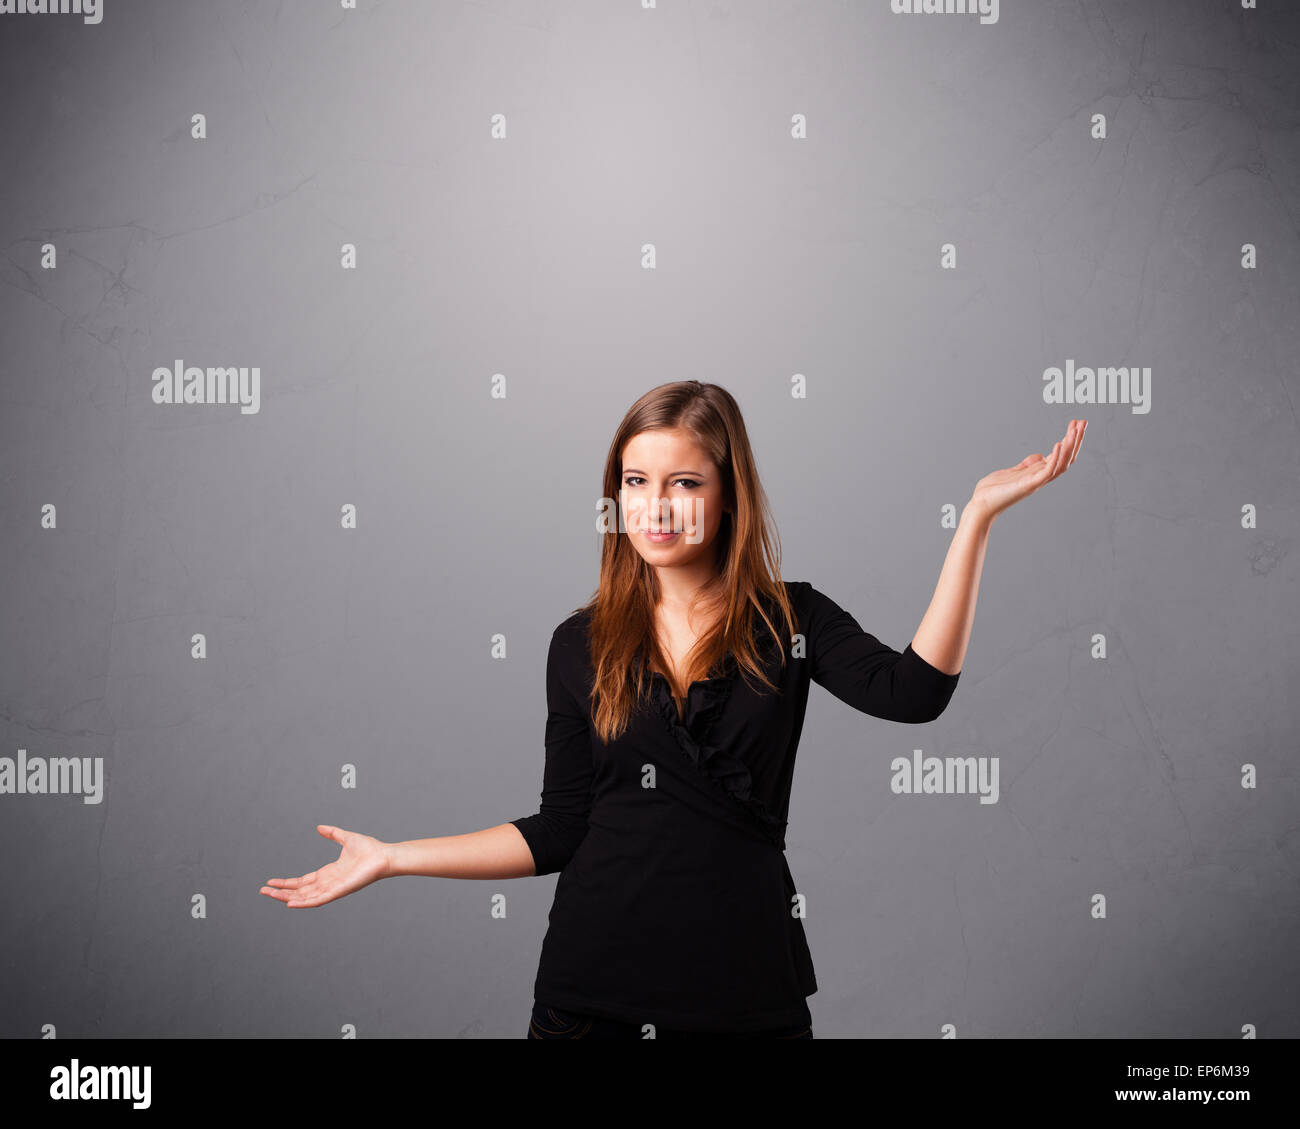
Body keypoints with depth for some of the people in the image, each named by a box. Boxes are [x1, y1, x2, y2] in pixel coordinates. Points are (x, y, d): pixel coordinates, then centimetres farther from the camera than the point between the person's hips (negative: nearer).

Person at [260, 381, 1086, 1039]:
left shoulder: (789, 621, -1)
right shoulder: (582, 645, 3)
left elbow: (913, 690, -19)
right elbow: (560, 830, 5)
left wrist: (978, 516, -22)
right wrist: (391, 858, 1)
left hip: (748, 990, -1)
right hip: (594, 990, 1)